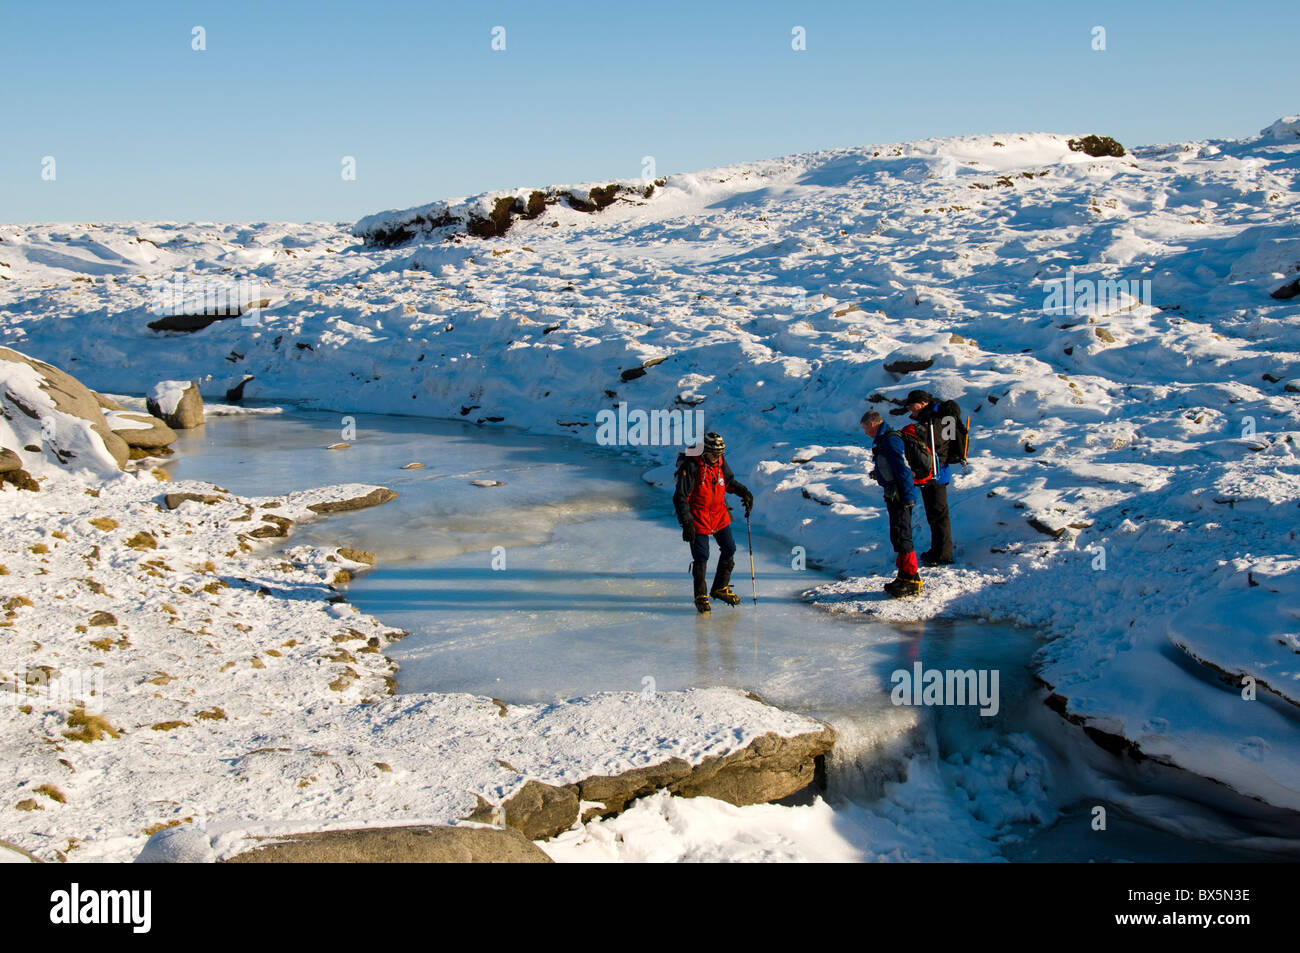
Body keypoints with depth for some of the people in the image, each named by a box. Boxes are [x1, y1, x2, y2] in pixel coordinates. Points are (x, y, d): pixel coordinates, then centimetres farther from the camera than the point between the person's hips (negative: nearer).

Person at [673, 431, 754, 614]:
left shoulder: (720, 462, -2)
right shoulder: (690, 467, -21)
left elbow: (729, 481, 18)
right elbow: (680, 497, -19)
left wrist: (744, 492, 1)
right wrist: (687, 523, -24)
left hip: (720, 516, 6)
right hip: (698, 519, -6)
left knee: (729, 551, 11)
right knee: (701, 558, -3)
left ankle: (720, 588, 29)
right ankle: (700, 596, 15)